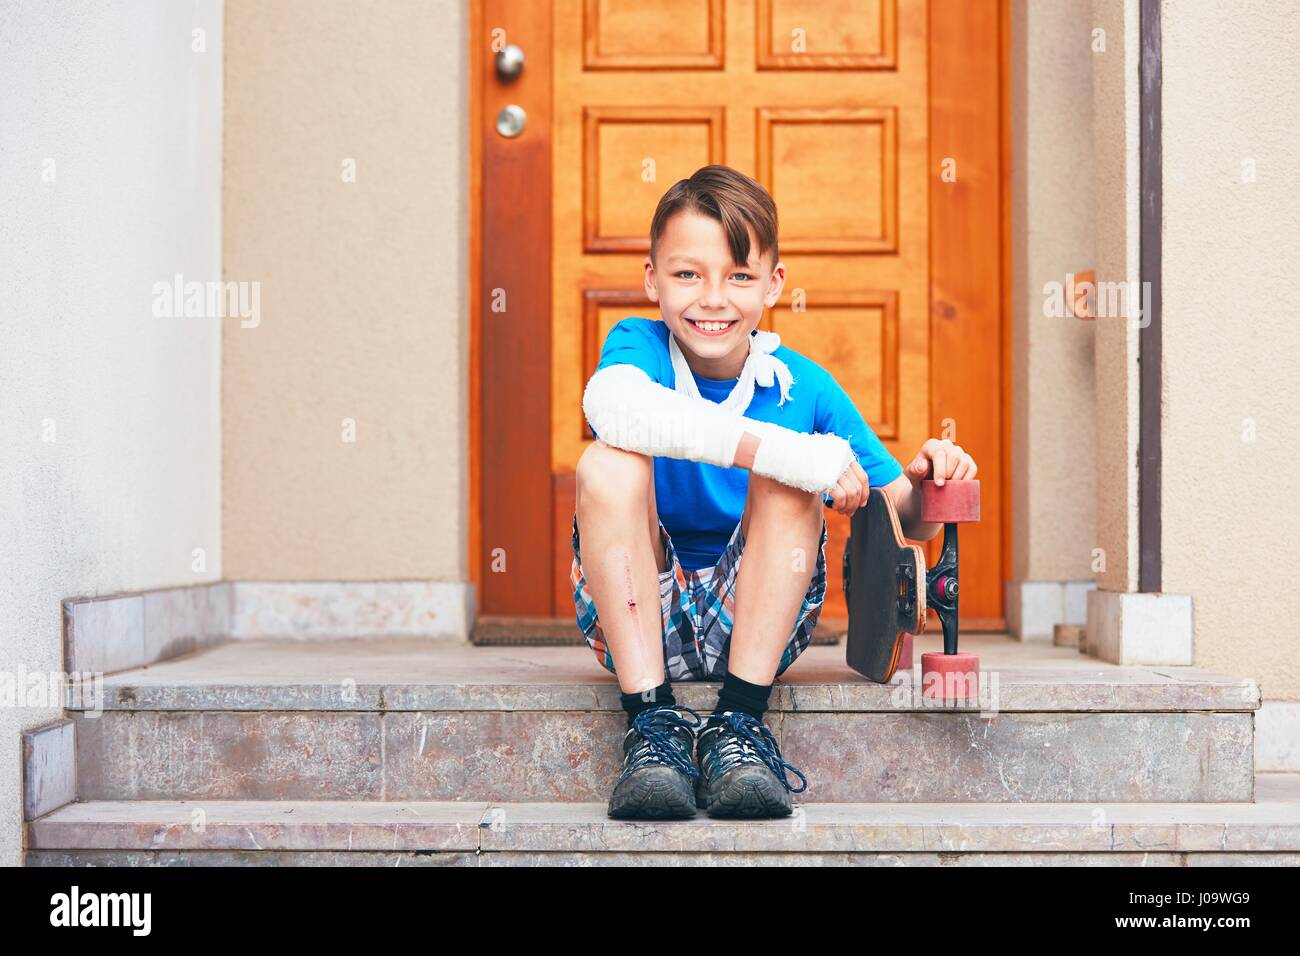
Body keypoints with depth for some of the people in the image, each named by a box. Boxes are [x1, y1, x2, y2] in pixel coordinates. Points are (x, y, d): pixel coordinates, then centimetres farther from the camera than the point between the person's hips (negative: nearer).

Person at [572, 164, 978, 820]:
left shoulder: (803, 386, 0)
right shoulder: (638, 344, -6)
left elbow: (906, 522, 3)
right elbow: (613, 407, -34)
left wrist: (924, 486, -23)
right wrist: (796, 454, -39)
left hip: (751, 623, 1)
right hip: (638, 619, -1)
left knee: (788, 482, -23)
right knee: (609, 463, -25)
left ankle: (739, 721, -23)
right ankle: (652, 720, -27)